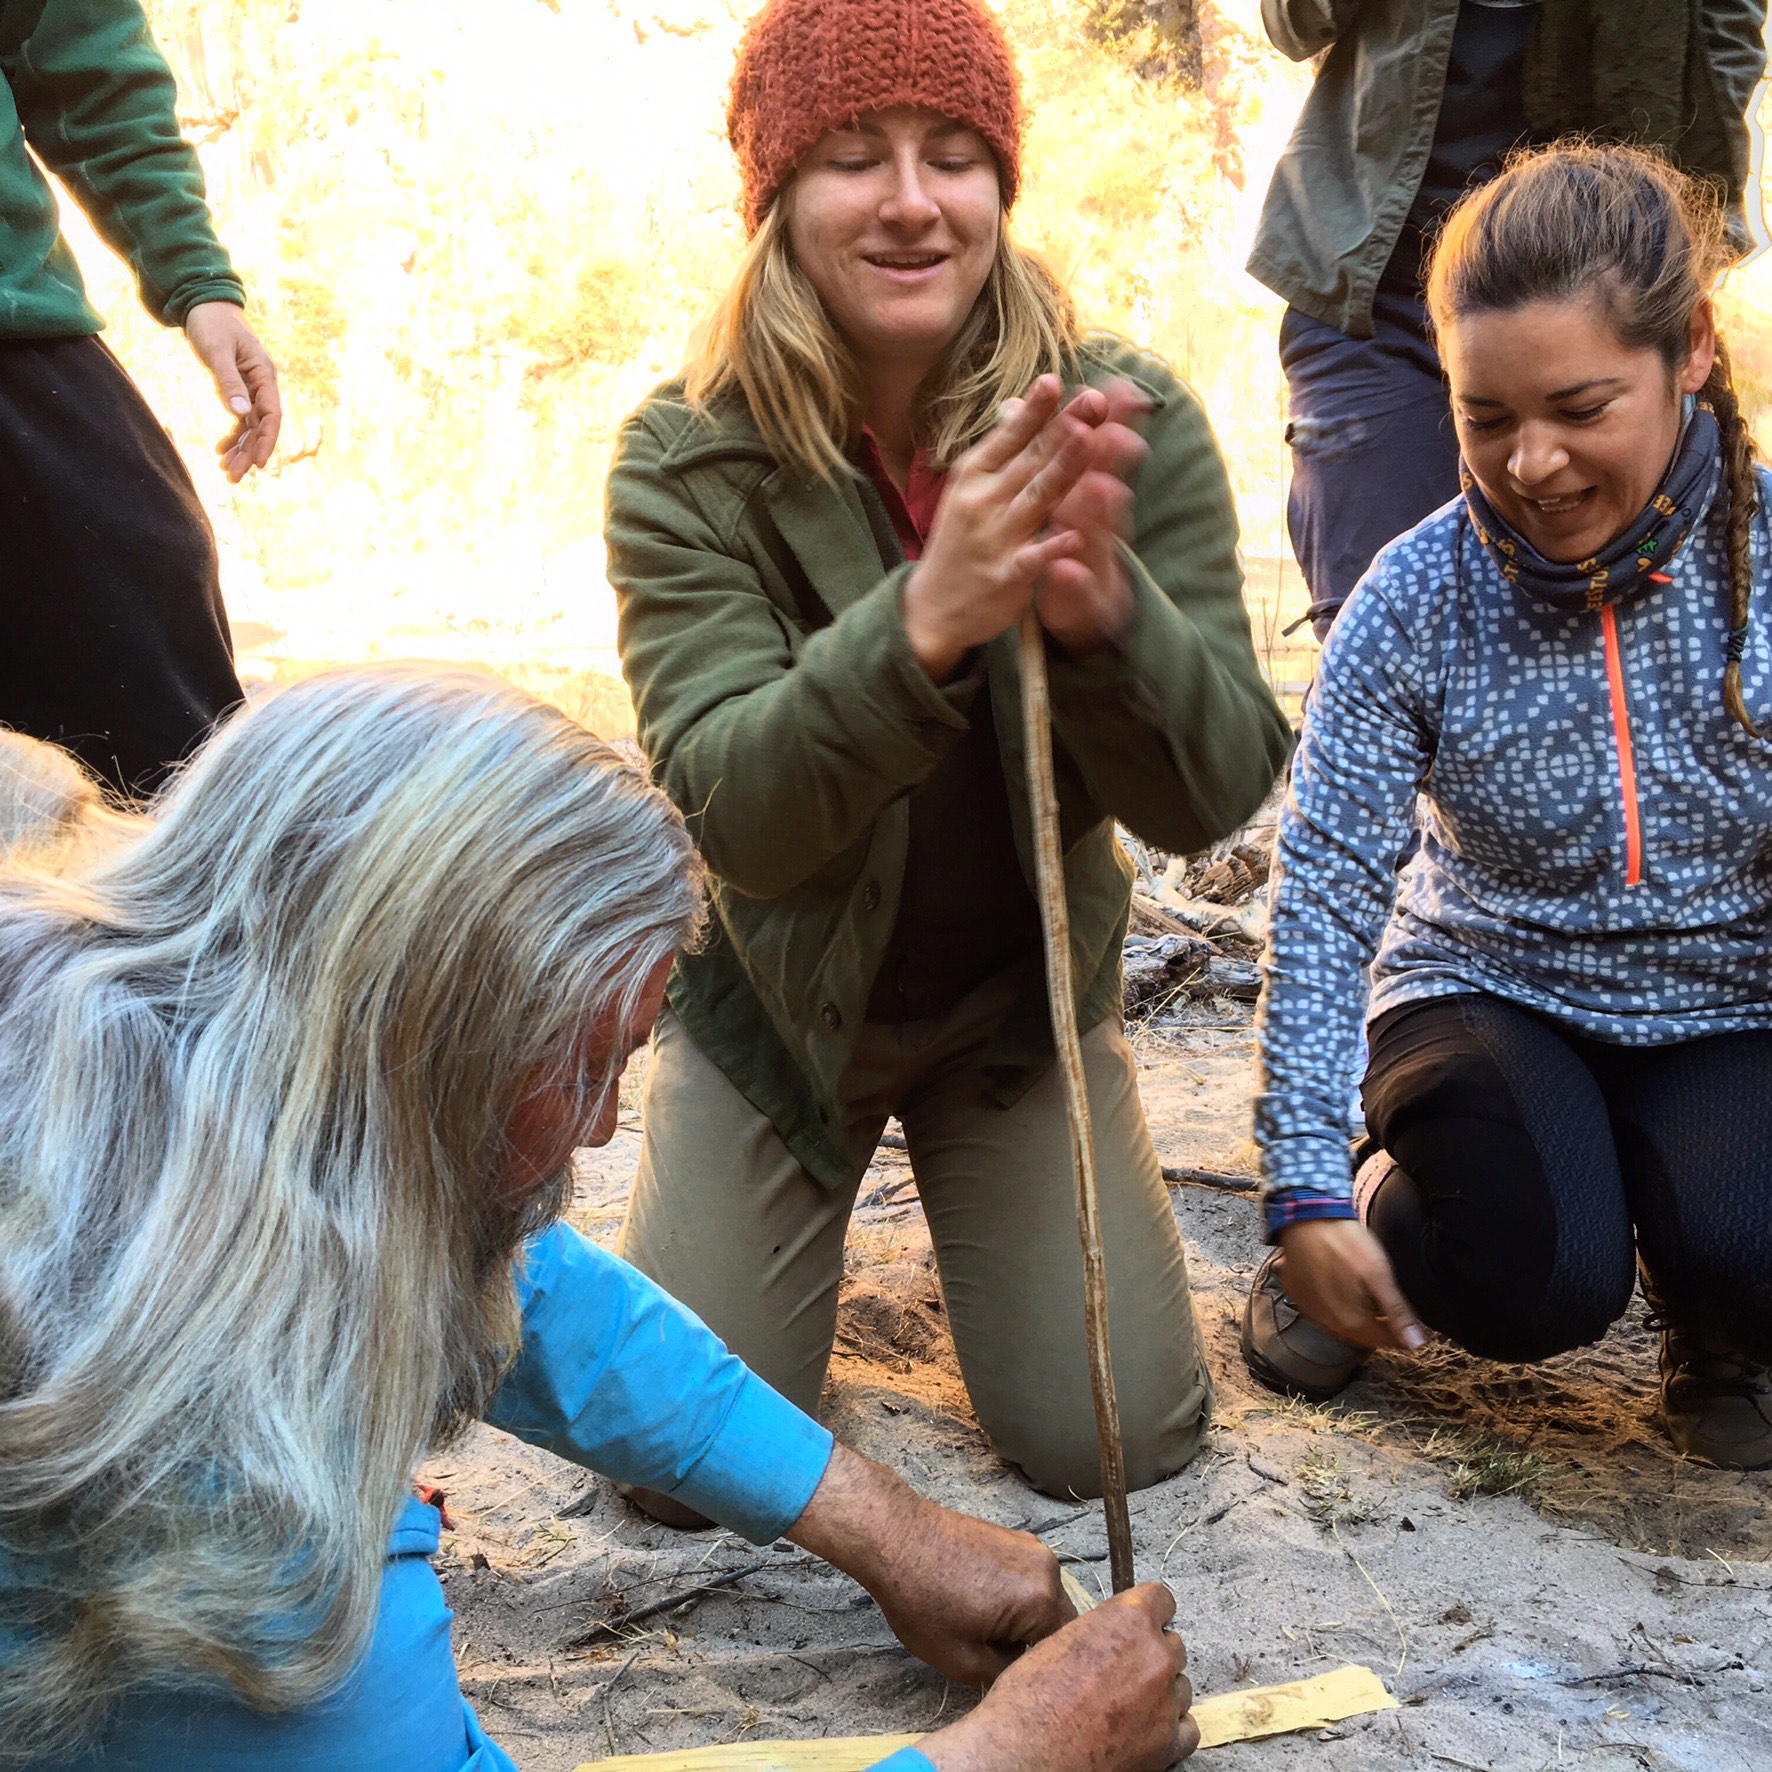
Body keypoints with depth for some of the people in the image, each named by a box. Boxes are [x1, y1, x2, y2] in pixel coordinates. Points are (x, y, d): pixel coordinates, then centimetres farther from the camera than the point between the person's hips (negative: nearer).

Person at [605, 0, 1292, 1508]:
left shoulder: (1132, 424, -16)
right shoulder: (688, 462, -18)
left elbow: (1213, 794, -20)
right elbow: (727, 812, -27)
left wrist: (1106, 608, -42)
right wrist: (920, 624, -45)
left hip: (1023, 994, 1)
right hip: (778, 998, 0)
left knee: (1117, 1443, -2)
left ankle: (961, 1183, 28)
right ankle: (815, 1195, 29)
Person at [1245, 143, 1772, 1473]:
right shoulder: (1415, 603, -15)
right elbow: (1327, 891, -16)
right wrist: (1306, 1191, -19)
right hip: (1493, 990, 0)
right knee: (1541, 1281, -26)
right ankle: (1391, 1207, 10)